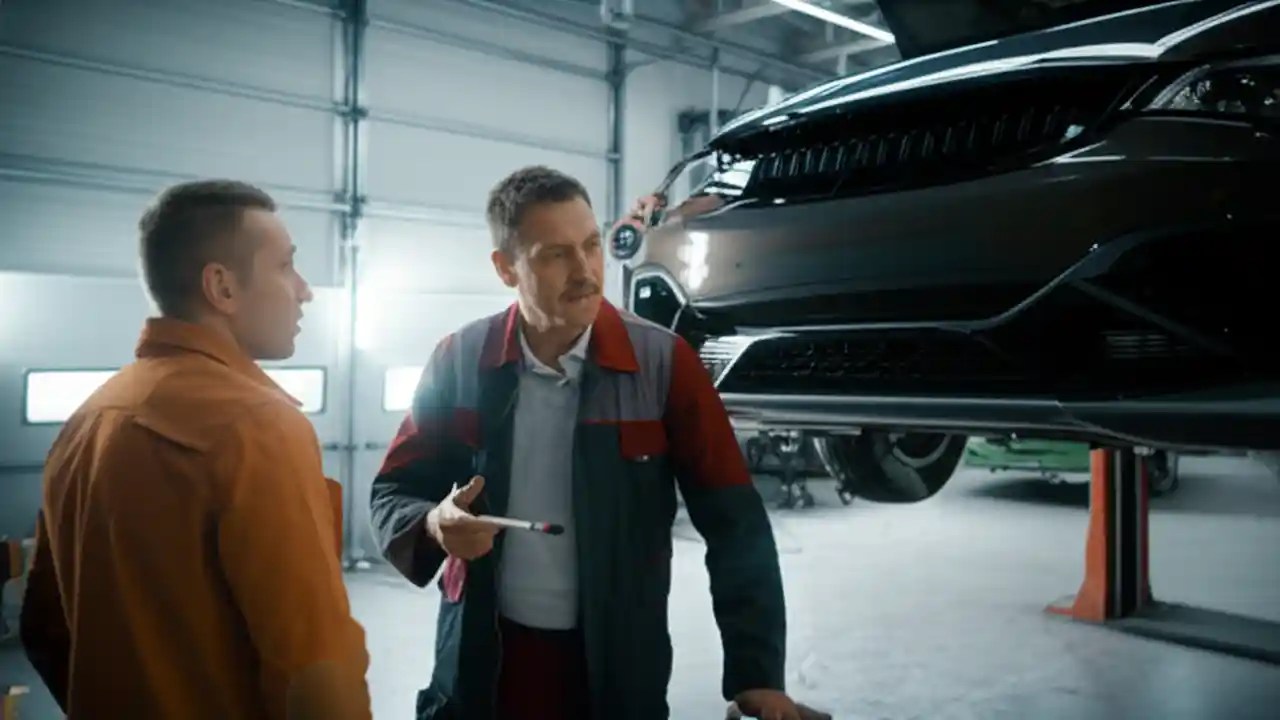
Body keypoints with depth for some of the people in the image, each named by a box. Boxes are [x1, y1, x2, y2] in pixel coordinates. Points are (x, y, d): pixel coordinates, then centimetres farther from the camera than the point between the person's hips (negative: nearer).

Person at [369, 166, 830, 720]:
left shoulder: (664, 364, -10)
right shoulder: (459, 361, -6)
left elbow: (735, 524, -9)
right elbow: (392, 493, 2)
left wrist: (755, 670, -15)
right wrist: (433, 524, -20)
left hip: (619, 669, 0)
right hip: (482, 664, 1)